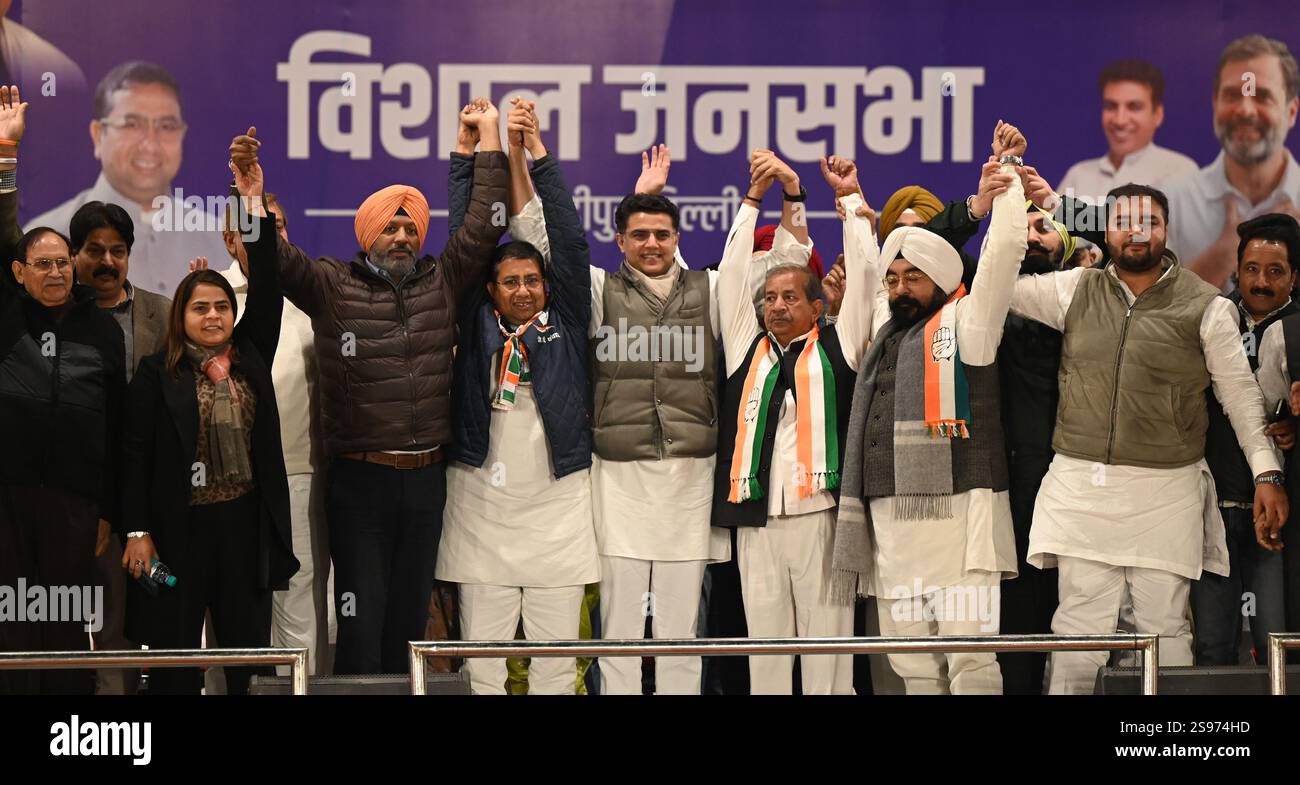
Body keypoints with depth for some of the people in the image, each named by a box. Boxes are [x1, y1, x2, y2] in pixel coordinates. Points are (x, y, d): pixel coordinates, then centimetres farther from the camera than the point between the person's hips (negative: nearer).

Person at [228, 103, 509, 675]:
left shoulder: (442, 283, 10)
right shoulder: (333, 287, 2)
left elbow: (484, 224, 9)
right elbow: (276, 255, -10)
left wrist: (489, 136, 8)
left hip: (425, 478, 3)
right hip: (359, 478, -3)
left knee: (409, 617, 10)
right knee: (361, 619, -4)